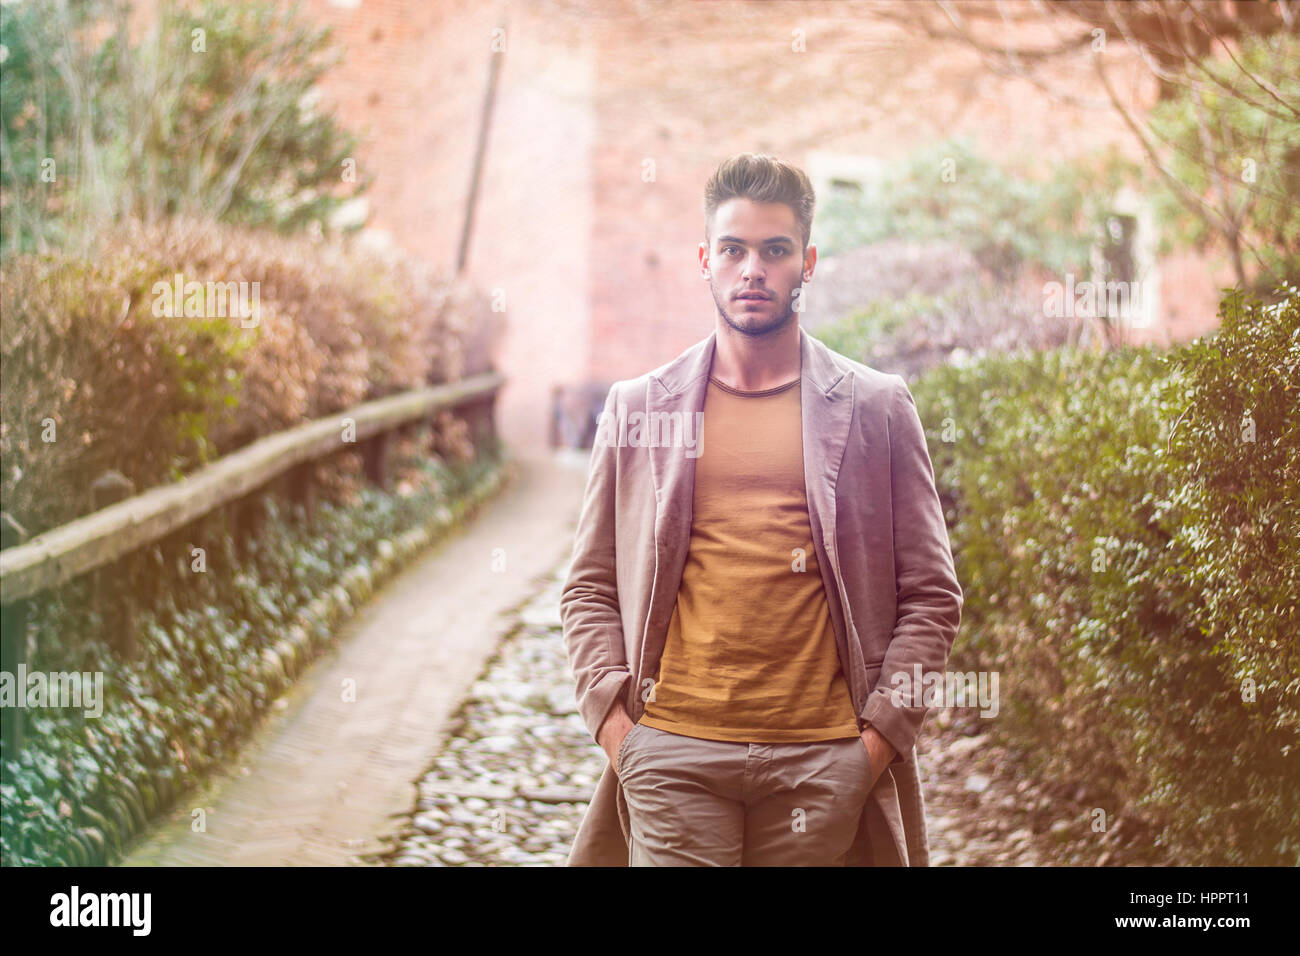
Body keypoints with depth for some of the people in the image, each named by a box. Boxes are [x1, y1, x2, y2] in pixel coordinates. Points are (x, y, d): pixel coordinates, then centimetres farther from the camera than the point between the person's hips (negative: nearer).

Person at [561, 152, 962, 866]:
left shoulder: (876, 408, 6)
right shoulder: (635, 407, 9)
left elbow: (930, 595, 7)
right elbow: (589, 586, 12)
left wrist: (882, 731, -2)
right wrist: (612, 716, 0)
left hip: (824, 758, 0)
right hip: (672, 754, 0)